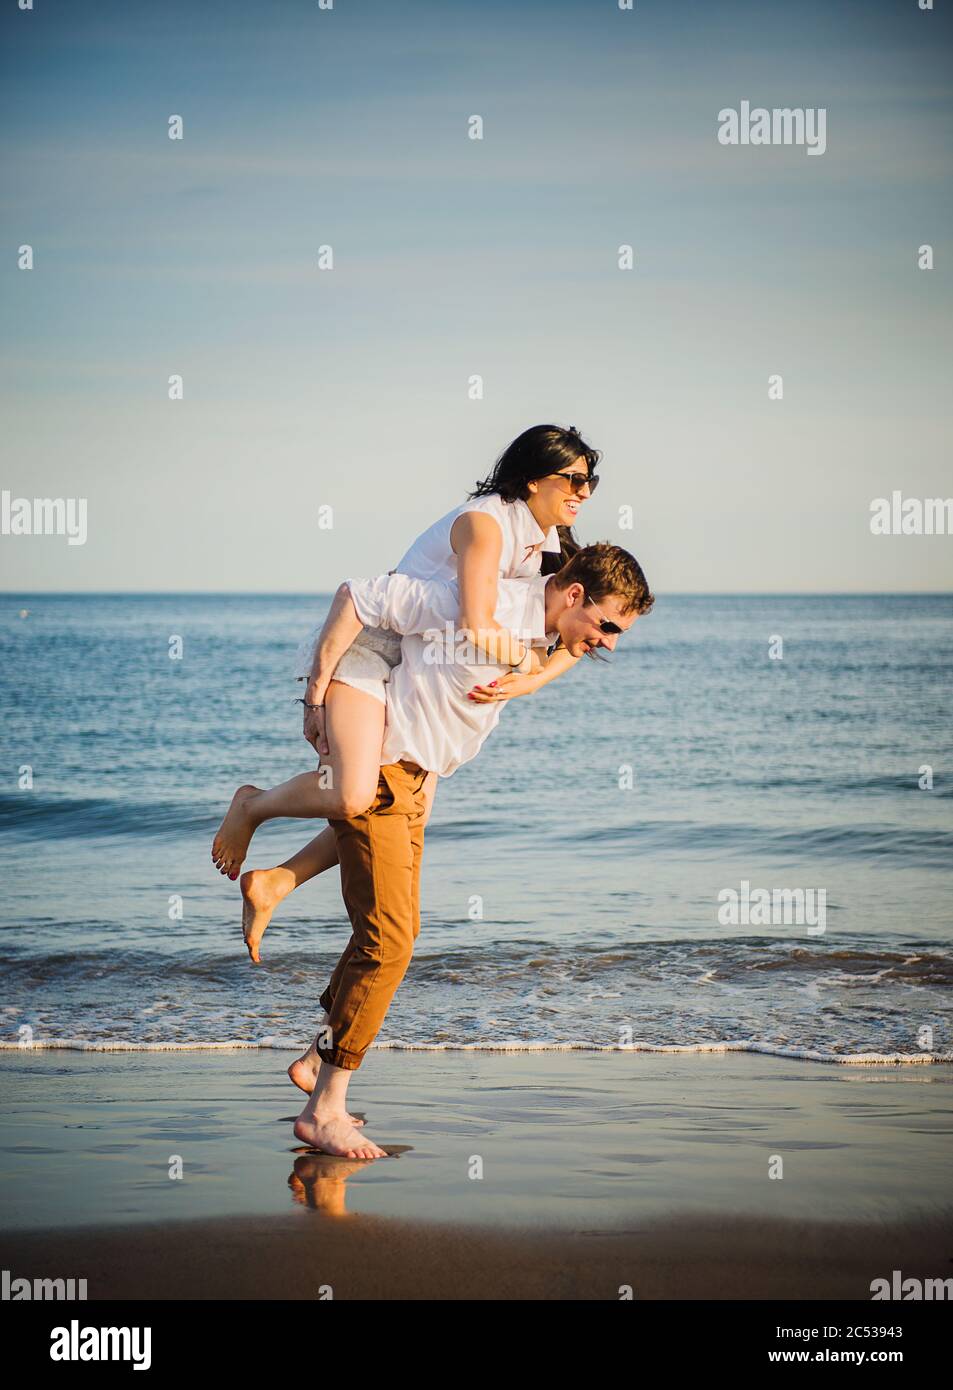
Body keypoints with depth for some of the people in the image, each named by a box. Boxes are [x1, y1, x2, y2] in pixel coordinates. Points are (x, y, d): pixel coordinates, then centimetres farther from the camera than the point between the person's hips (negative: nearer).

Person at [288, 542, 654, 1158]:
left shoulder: (541, 636, 4)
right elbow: (360, 597, -21)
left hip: (411, 777, 10)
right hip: (374, 770, -10)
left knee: (396, 928, 17)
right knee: (388, 939, -12)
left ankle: (318, 1061, 30)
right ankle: (324, 1111, -7)